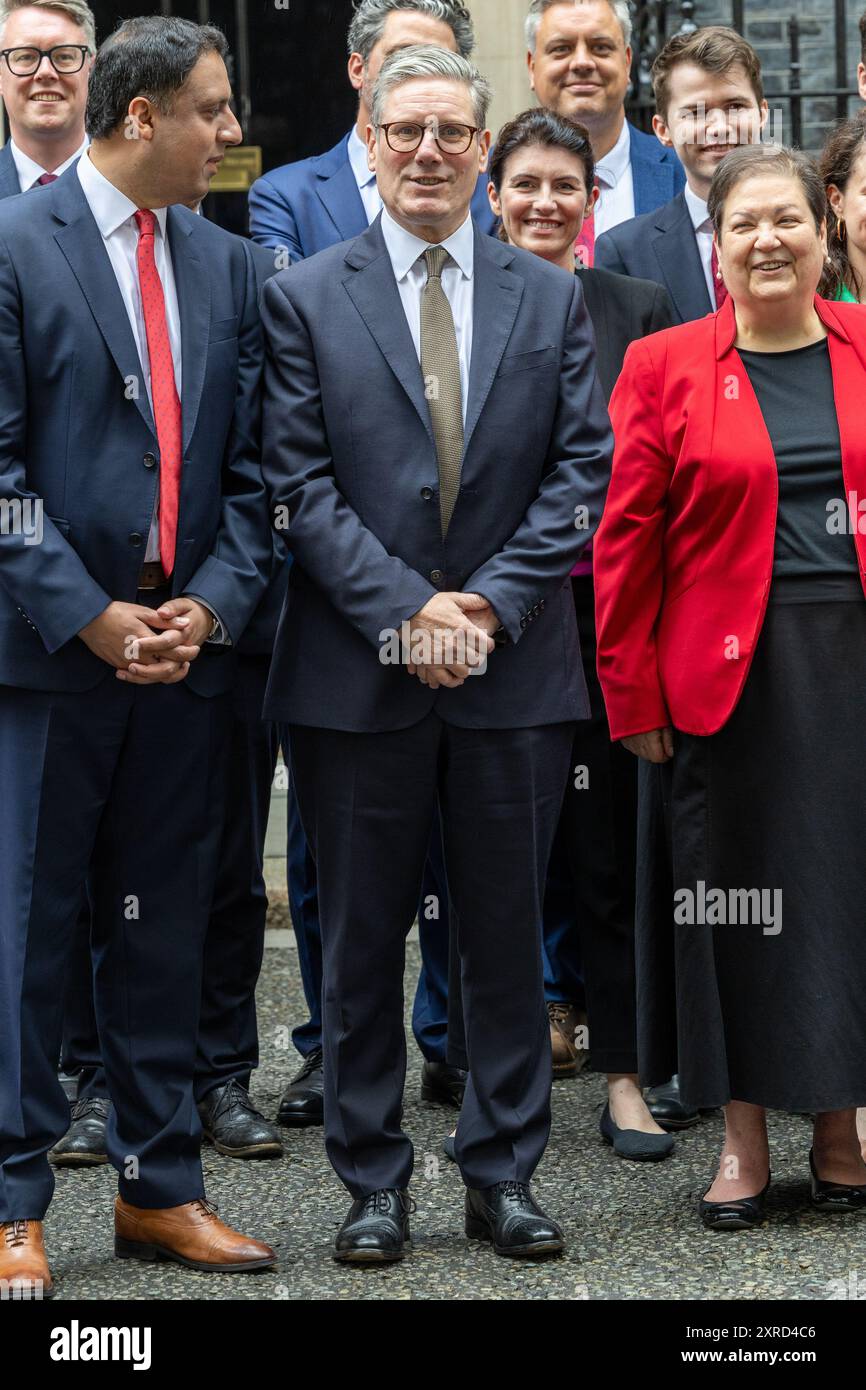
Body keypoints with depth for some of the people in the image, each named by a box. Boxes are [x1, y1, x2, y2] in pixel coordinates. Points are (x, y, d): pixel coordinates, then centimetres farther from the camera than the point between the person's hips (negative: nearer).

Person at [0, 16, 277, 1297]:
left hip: (184, 649, 5)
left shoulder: (228, 266, 11)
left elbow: (249, 468, 10)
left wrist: (214, 602, -5)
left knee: (166, 927, 11)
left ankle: (159, 1188, 21)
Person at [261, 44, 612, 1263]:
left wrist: (492, 604, -9)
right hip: (357, 672, -1)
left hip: (515, 667, 2)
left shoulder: (553, 298, 8)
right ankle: (373, 1181, 18)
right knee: (363, 938, 6)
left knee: (508, 934, 8)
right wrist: (403, 613, -13)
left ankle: (503, 1174, 19)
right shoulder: (304, 298, 3)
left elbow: (584, 468, 2)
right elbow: (303, 482, -4)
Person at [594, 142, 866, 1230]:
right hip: (731, 672, -1)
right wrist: (634, 693, -5)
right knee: (736, 894, 5)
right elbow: (627, 540, -1)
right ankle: (742, 1141, 17)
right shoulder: (664, 366, 0)